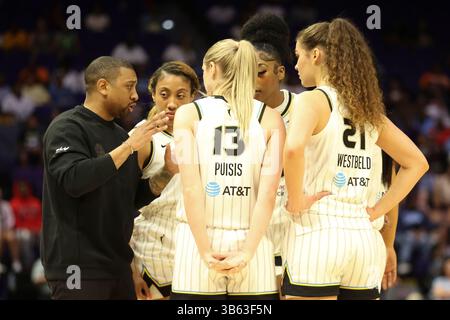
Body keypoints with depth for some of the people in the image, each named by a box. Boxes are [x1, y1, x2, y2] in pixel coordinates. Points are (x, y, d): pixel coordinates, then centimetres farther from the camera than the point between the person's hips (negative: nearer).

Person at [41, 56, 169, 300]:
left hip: (118, 264, 8)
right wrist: (128, 147, -21)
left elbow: (136, 198, 20)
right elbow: (74, 180, -24)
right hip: (78, 267, -8)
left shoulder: (120, 135, 17)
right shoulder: (67, 128, -7)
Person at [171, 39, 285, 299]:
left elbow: (191, 188, -7)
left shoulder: (189, 114, 3)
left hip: (198, 240, -1)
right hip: (251, 241, 1)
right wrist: (246, 252, -6)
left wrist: (206, 251, -8)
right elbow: (268, 192, -5)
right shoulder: (270, 119, 5)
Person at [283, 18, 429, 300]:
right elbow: (417, 163, 22)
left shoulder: (313, 100, -5)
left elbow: (293, 148, -27)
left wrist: (295, 201, -13)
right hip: (364, 237, 6)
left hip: (317, 234, -6)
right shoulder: (368, 108, 15)